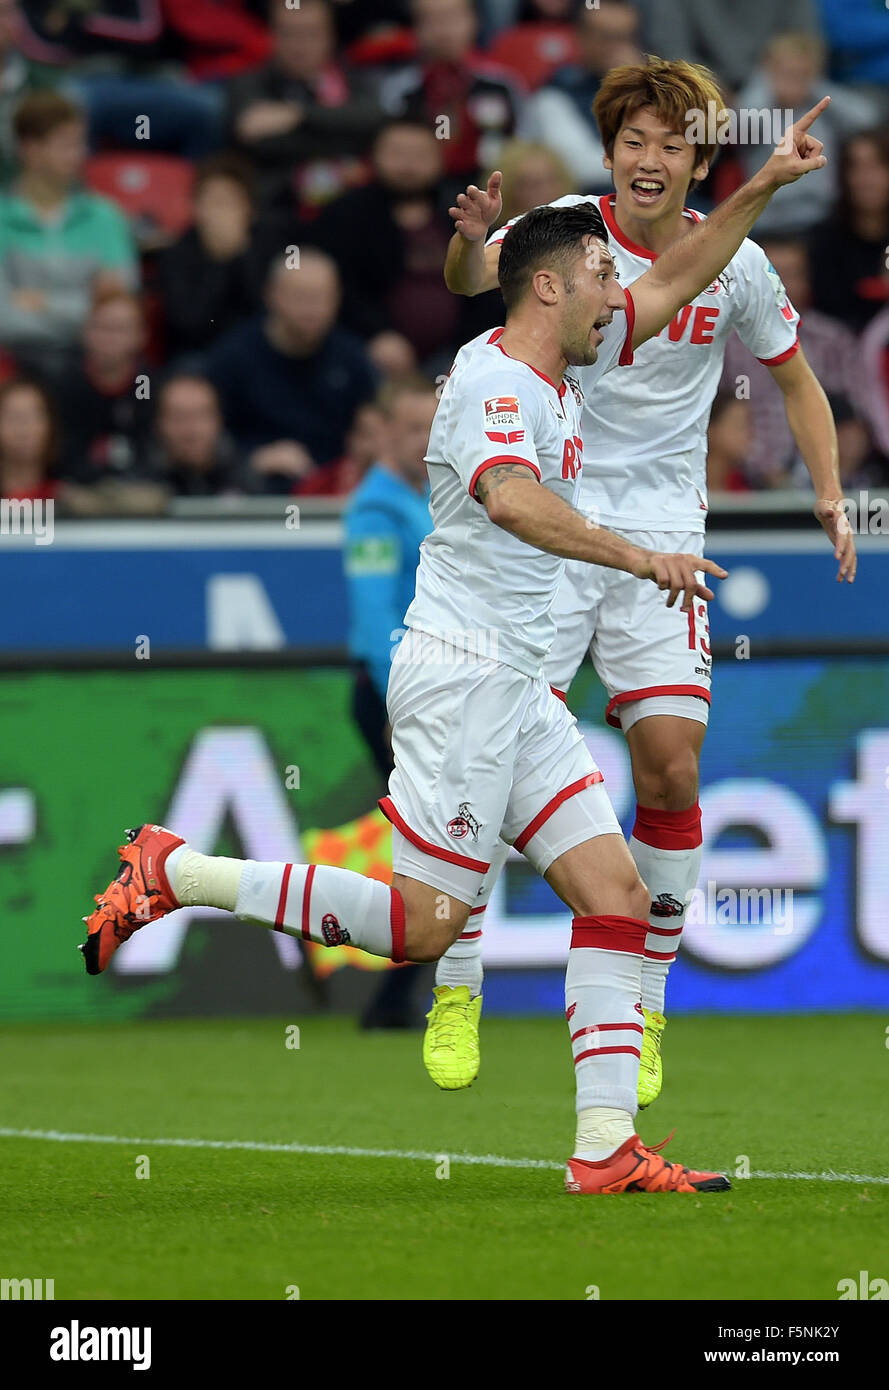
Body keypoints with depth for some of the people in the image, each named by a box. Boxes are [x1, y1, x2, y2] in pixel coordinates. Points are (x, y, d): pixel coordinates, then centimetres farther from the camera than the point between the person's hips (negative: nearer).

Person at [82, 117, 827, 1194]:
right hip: (461, 671, -9)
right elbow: (512, 500, -34)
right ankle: (173, 875, -1)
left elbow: (673, 280, 25)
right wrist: (637, 559, -37)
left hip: (518, 684, 10)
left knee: (614, 891, 0)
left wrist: (761, 189, 16)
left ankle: (606, 1147, -2)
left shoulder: (563, 370, 14)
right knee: (422, 925, -10)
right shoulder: (493, 380, -14)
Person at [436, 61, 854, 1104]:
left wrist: (830, 495, 4)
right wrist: (471, 239, -48)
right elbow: (474, 280, -25)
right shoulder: (568, 229, -6)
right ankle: (456, 993, 6)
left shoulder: (733, 264, 1)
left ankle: (644, 1014, 7)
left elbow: (794, 377, 16)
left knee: (671, 768, -7)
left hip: (661, 542, 2)